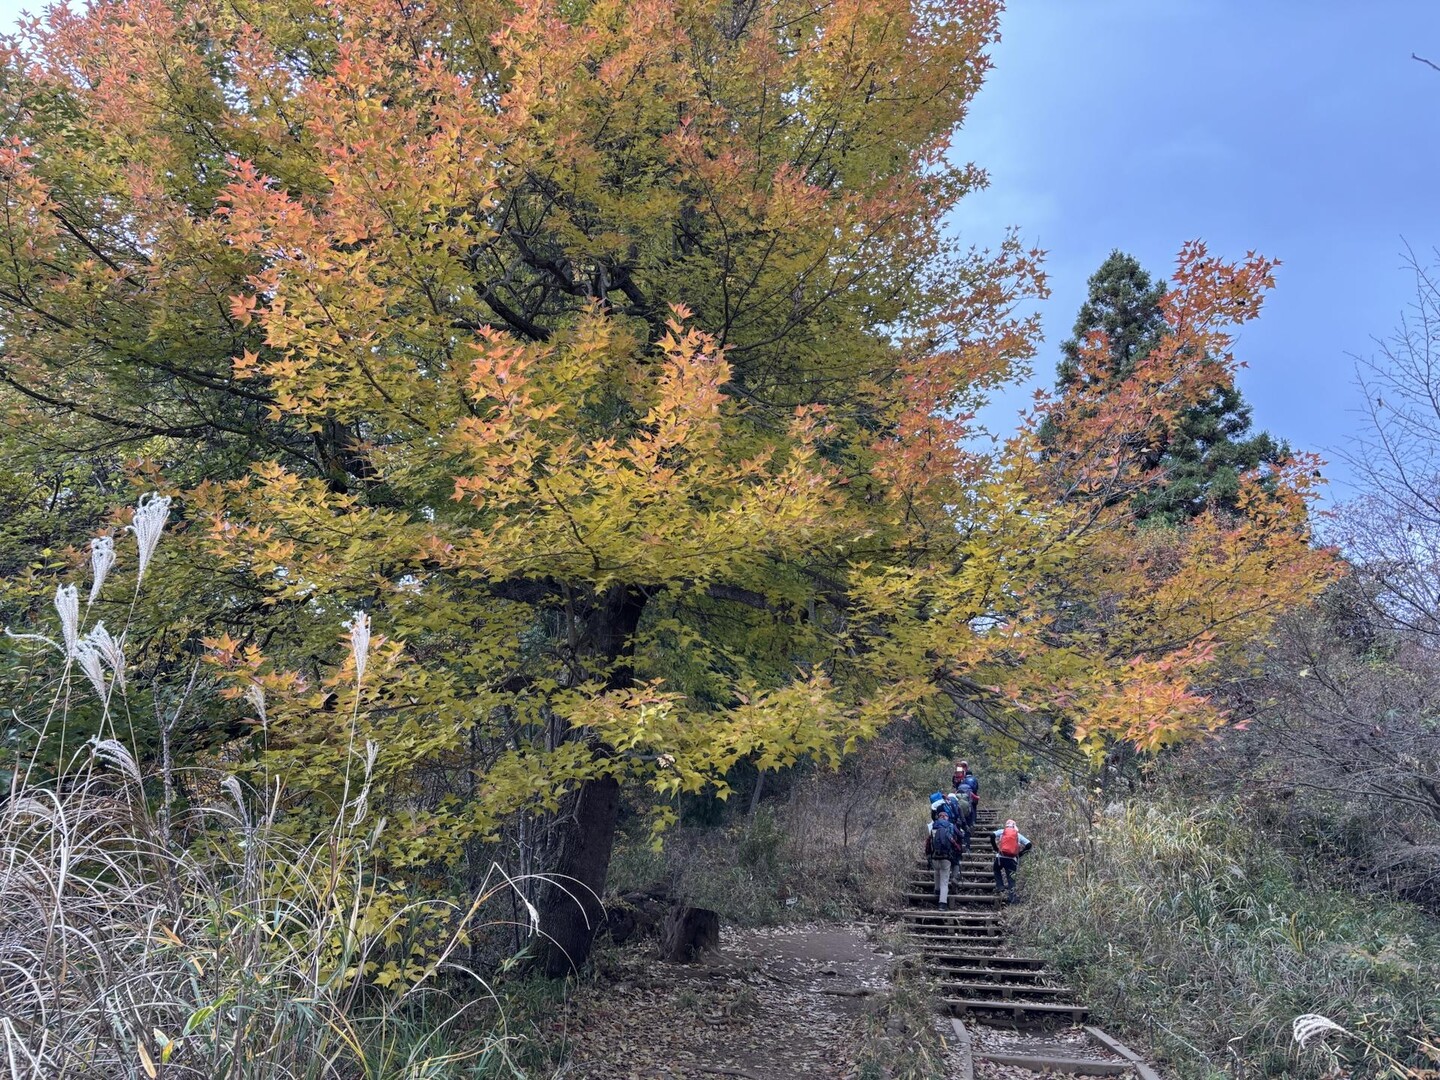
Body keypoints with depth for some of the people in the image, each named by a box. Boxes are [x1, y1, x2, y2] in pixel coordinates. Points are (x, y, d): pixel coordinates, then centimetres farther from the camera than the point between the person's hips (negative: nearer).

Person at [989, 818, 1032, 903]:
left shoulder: (1002, 831, 12)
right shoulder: (1018, 835, 14)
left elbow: (992, 835, -5)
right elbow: (1028, 845, 5)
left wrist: (995, 848, 5)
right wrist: (1020, 853, 12)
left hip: (1001, 857, 0)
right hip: (1012, 859, 0)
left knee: (997, 870, 29)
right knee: (1010, 878, 8)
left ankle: (999, 885, 12)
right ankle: (1011, 898, 1)